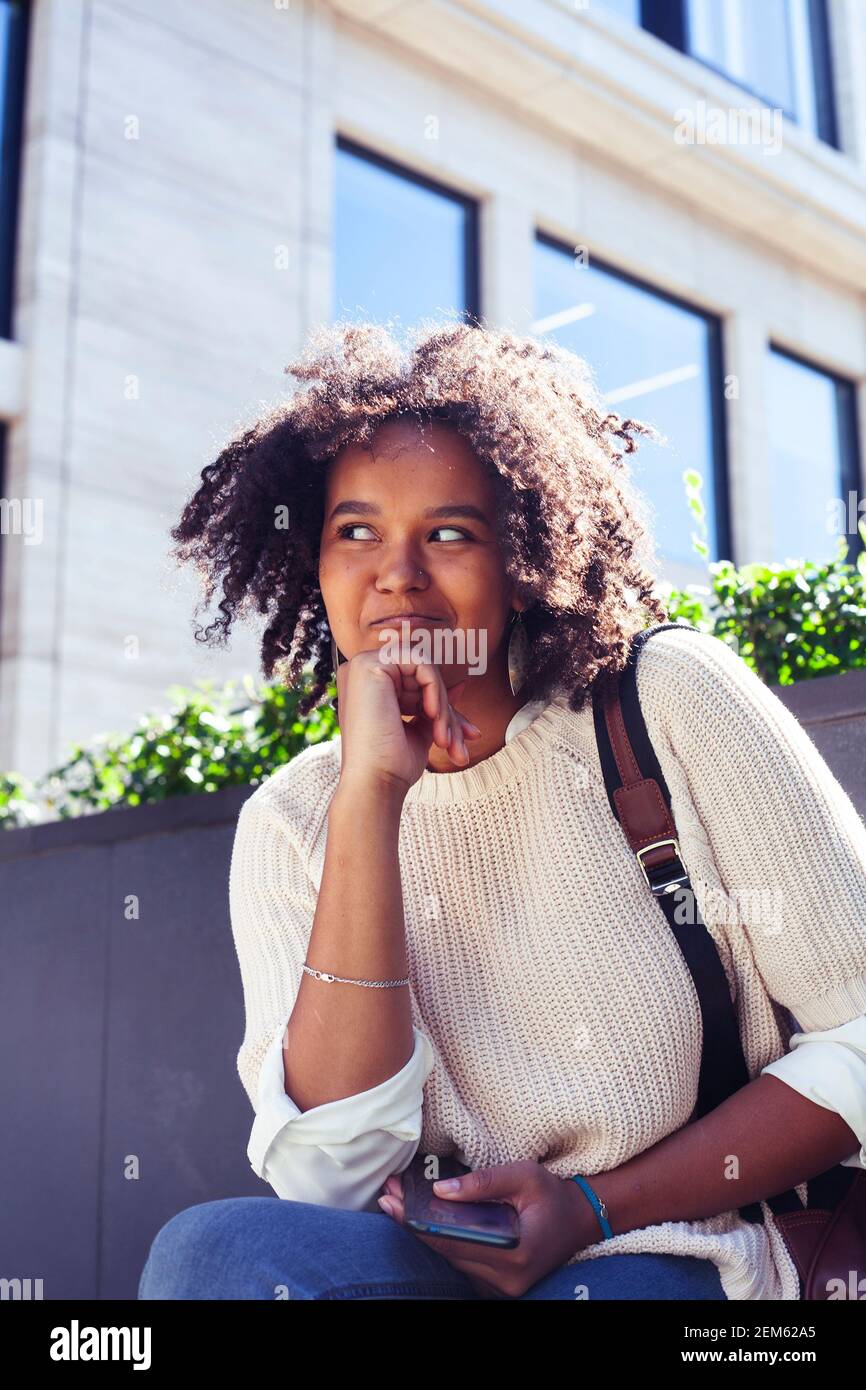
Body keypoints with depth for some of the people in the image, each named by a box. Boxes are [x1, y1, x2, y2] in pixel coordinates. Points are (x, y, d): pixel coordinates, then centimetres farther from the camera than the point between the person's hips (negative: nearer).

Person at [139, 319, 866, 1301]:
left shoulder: (675, 703, -7)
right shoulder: (292, 823, 0)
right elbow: (333, 1175, -13)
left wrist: (595, 1207, -14)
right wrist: (369, 793, -20)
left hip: (673, 1257, -2)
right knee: (211, 1249, -26)